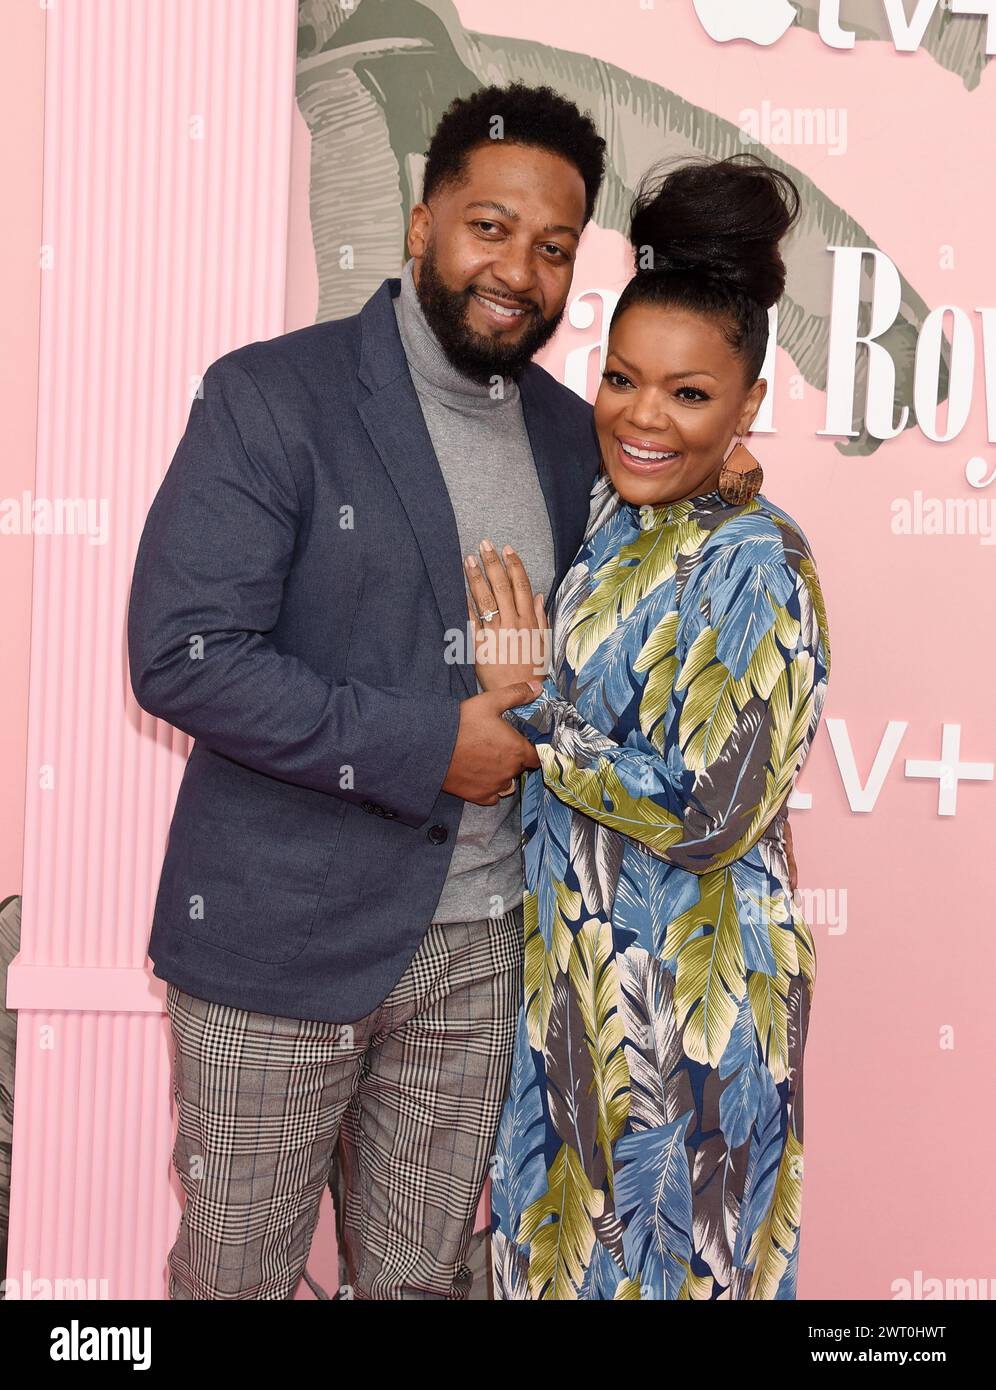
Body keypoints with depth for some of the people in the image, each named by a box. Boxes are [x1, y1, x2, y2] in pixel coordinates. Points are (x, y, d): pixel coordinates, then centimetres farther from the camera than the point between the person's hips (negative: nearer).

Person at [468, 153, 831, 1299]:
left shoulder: (755, 569, -22)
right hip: (572, 955, 8)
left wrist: (529, 706, -18)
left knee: (658, 1250, 13)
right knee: (564, 1231, 24)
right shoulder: (608, 511, 2)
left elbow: (707, 815, -25)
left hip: (689, 987, -8)